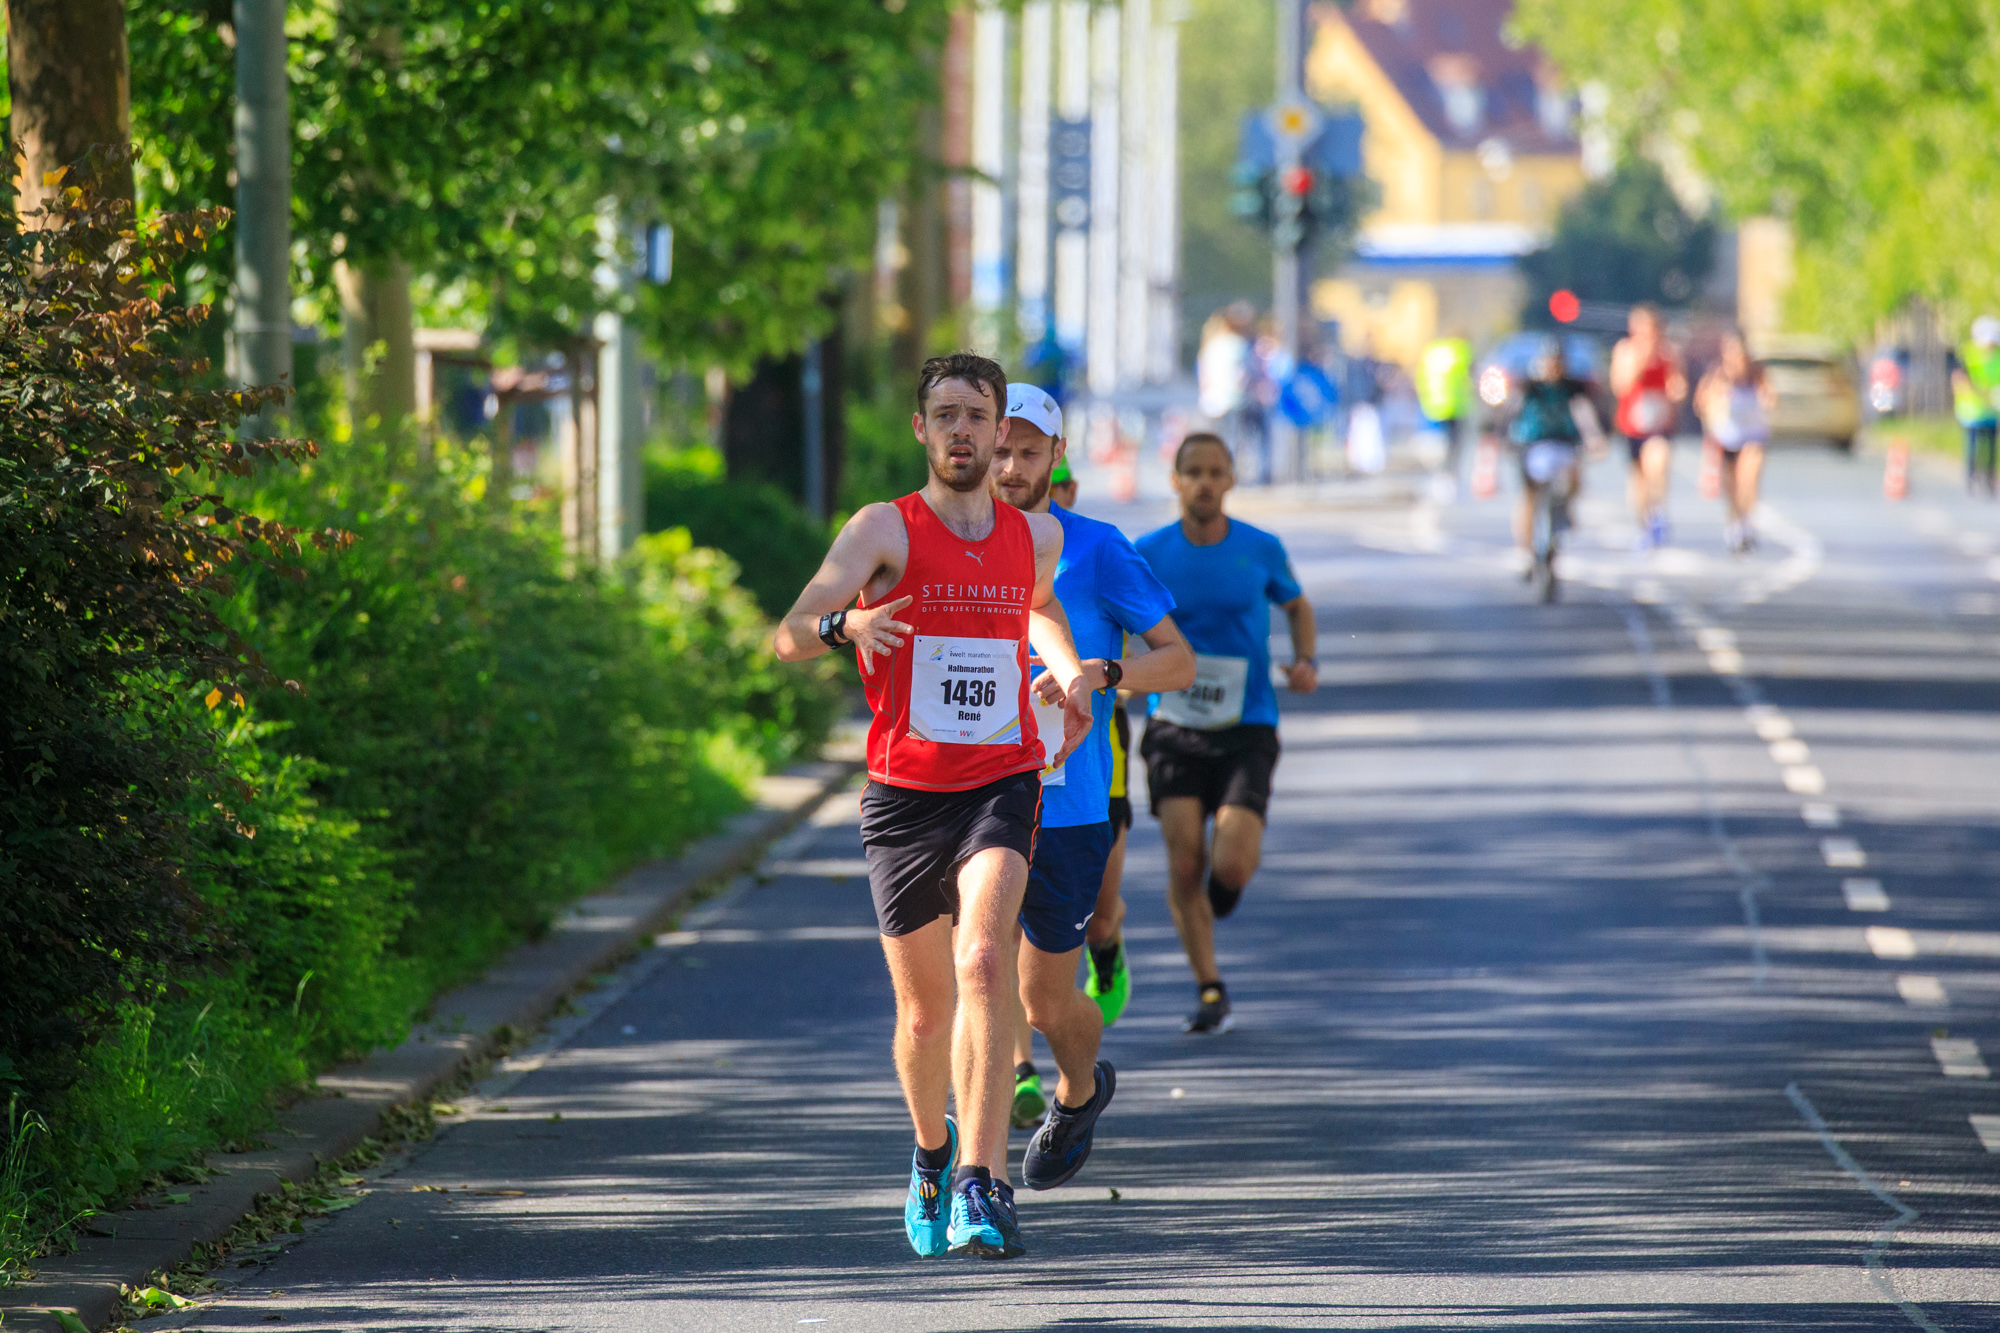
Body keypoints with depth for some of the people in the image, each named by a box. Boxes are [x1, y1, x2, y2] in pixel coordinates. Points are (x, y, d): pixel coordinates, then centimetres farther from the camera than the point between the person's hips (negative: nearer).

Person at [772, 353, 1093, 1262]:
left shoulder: (1038, 538, 9)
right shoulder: (885, 530, -3)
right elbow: (790, 636, -15)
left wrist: (1067, 674, 16)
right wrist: (843, 624, -37)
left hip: (1001, 785, 0)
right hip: (903, 789, 0)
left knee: (984, 962, -24)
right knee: (924, 1010, 9)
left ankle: (981, 1185, -30)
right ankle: (931, 1151, 40)